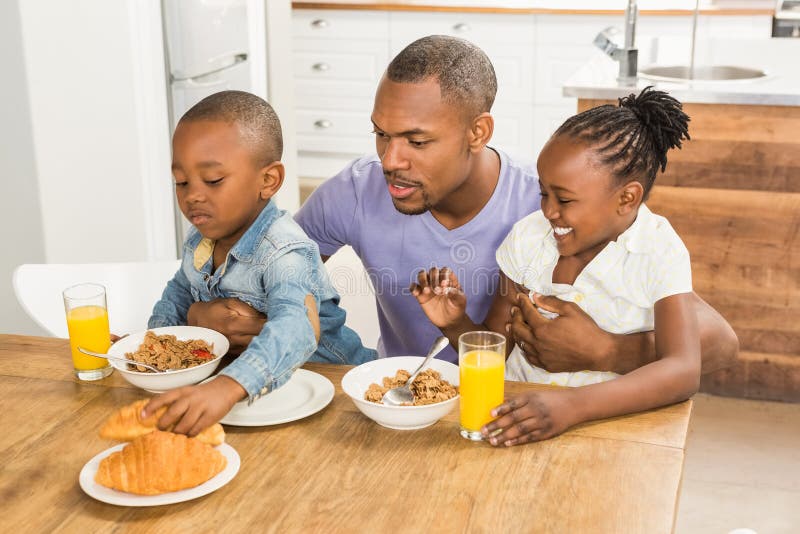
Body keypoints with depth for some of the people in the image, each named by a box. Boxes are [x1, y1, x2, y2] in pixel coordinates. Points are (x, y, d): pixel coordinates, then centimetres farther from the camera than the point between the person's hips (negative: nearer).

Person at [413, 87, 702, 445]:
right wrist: (456, 326, -14)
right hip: (518, 417, 2)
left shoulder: (659, 252, -9)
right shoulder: (528, 236, 1)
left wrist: (572, 406, -35)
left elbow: (684, 373, -22)